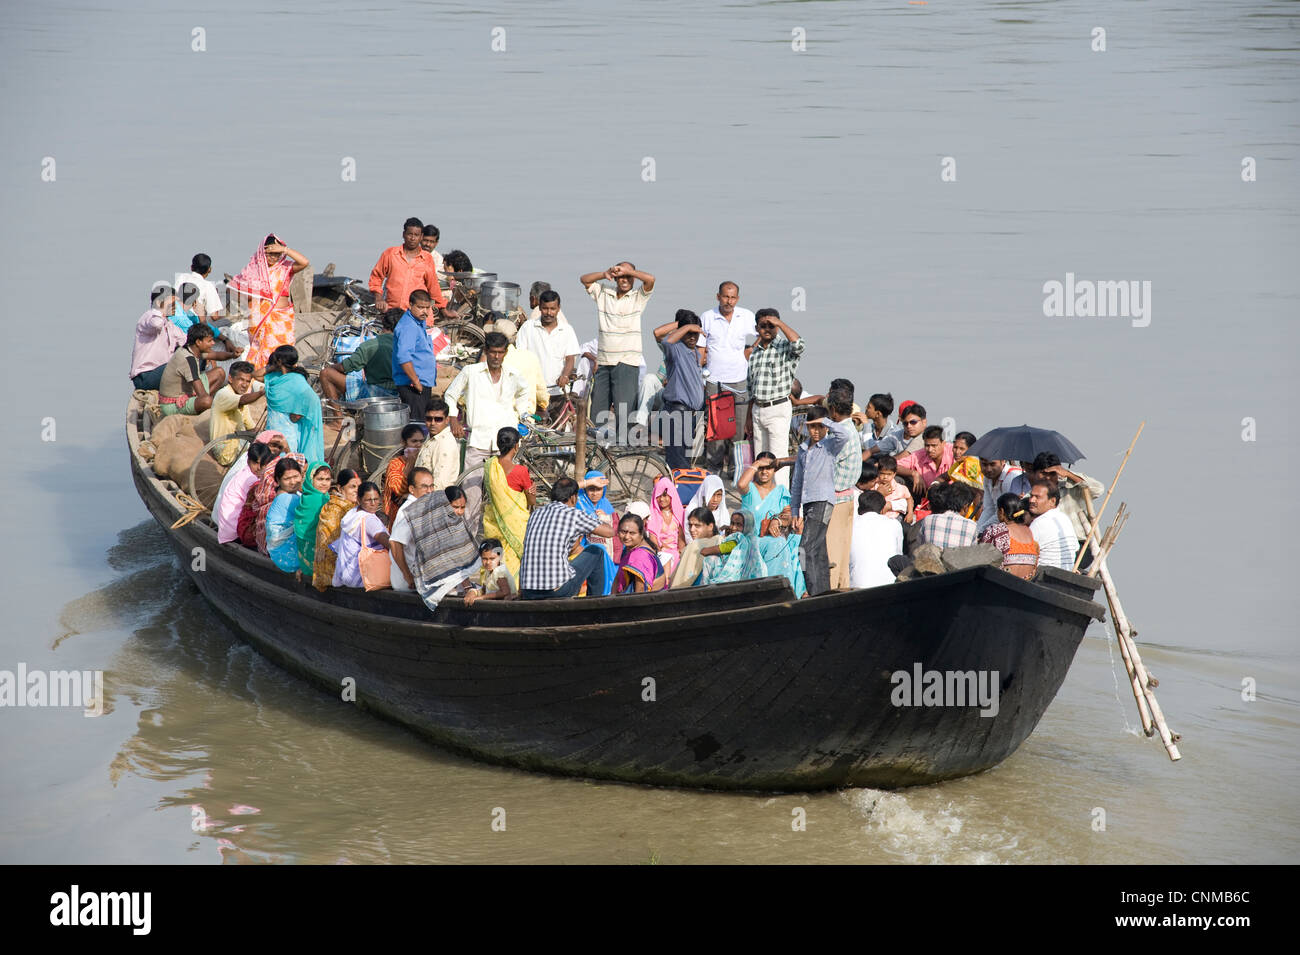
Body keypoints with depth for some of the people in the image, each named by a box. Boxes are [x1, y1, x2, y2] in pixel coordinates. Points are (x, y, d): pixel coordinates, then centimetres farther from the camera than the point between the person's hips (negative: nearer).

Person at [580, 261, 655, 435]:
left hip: (626, 362, -4)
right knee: (598, 410, 5)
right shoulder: (603, 294, 12)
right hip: (603, 361, 4)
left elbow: (650, 279, -12)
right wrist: (605, 274, -3)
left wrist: (627, 271, -6)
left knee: (623, 410, -8)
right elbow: (585, 279, 9)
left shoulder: (638, 297, 3)